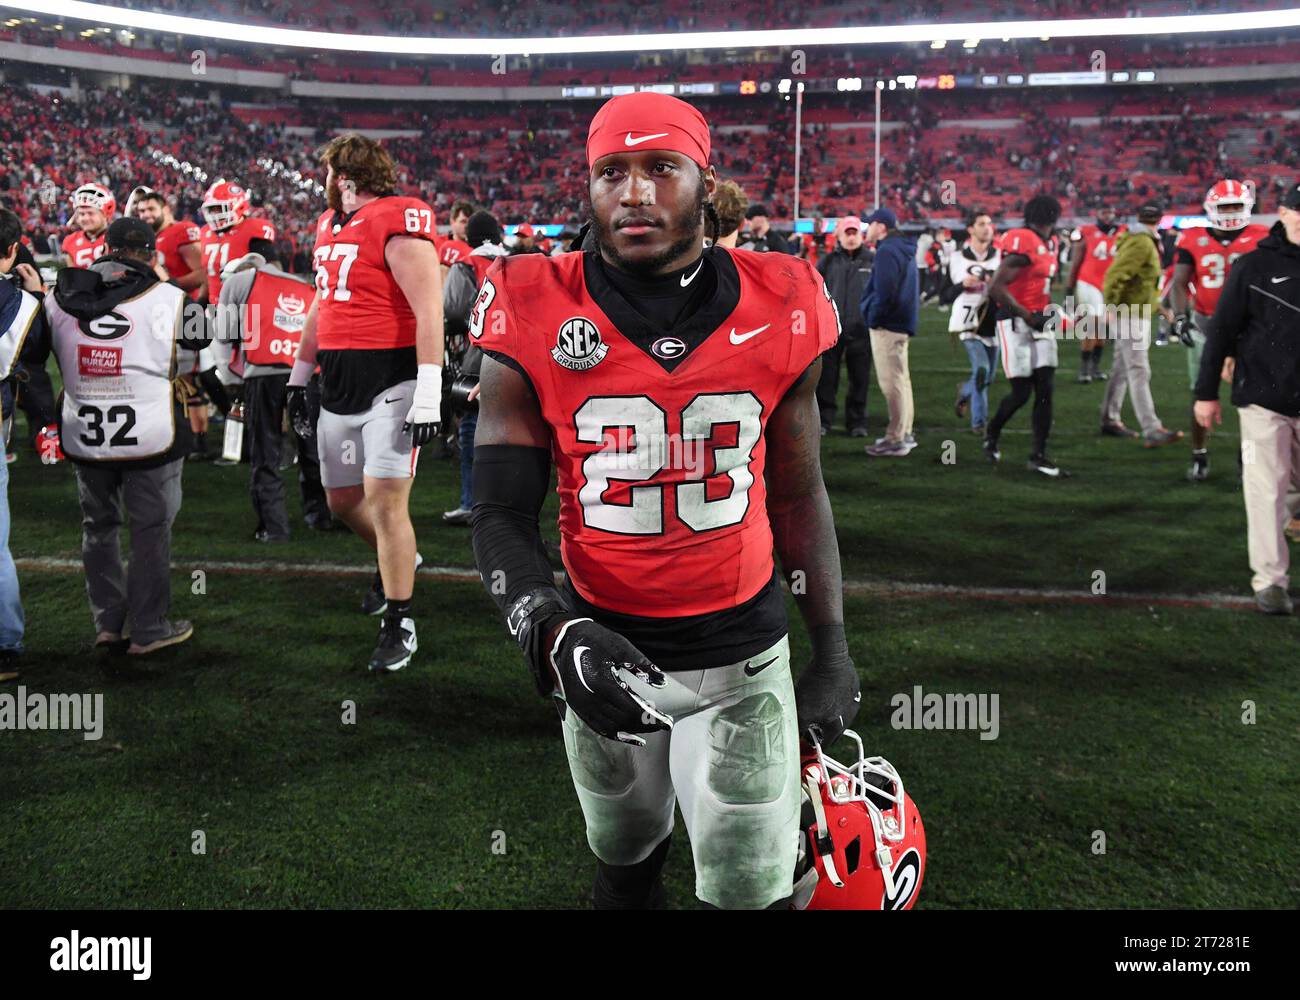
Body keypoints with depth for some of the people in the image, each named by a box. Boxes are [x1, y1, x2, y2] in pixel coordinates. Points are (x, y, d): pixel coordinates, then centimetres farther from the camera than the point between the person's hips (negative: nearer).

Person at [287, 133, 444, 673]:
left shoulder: (399, 223, -12)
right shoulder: (329, 225, 16)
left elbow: (429, 311, -18)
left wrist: (429, 393, -23)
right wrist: (300, 375, 26)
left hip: (392, 380, -9)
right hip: (339, 382, 9)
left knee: (385, 502, -9)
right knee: (343, 498, 16)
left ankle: (399, 623, 4)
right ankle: (396, 560, 43)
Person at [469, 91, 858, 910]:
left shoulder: (779, 311, -5)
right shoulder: (536, 321, -10)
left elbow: (799, 496, 5)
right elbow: (503, 515, -7)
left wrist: (832, 652, 6)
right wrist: (553, 634, -25)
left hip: (746, 655, 0)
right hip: (606, 650, 0)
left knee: (753, 888, 6)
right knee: (626, 861, 21)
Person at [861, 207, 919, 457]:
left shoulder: (887, 251, -15)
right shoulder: (904, 249, 17)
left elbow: (884, 290, -24)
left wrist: (873, 318, -13)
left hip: (887, 325, -11)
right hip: (902, 323, 11)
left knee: (892, 382, -8)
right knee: (900, 379, 16)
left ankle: (896, 440, -7)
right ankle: (905, 433, 24)